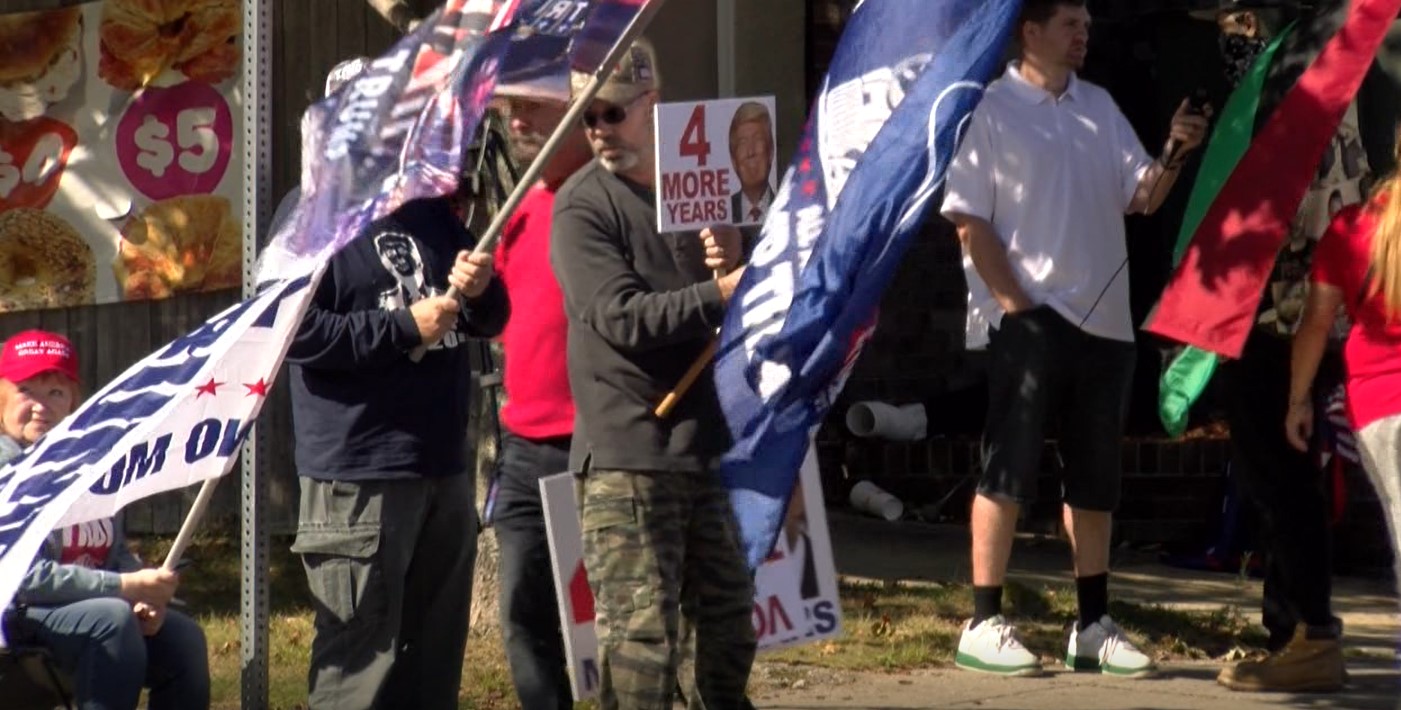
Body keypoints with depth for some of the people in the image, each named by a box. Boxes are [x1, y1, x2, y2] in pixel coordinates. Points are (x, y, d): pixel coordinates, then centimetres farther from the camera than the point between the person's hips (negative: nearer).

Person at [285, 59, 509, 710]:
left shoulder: (433, 213, 17)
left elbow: (491, 320, 20)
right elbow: (295, 331, -16)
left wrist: (480, 291, -4)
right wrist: (405, 327, -16)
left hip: (444, 467, 7)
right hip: (358, 473, -7)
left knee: (437, 646, 12)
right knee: (363, 654, -9)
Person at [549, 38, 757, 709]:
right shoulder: (581, 206, -5)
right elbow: (622, 317, -17)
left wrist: (732, 264, -5)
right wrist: (719, 292, -25)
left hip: (705, 445, 6)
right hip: (625, 455, -6)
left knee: (727, 625, 12)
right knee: (641, 632, -8)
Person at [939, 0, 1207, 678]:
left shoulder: (1099, 107, 14)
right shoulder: (990, 111, -4)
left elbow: (1141, 197, 9)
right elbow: (969, 219, -8)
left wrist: (1174, 156, -10)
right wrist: (1015, 304, -13)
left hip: (1103, 320, 6)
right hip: (1028, 319, -6)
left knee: (1095, 478, 9)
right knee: (1008, 469, -7)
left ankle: (1093, 626, 16)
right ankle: (983, 623, -4)